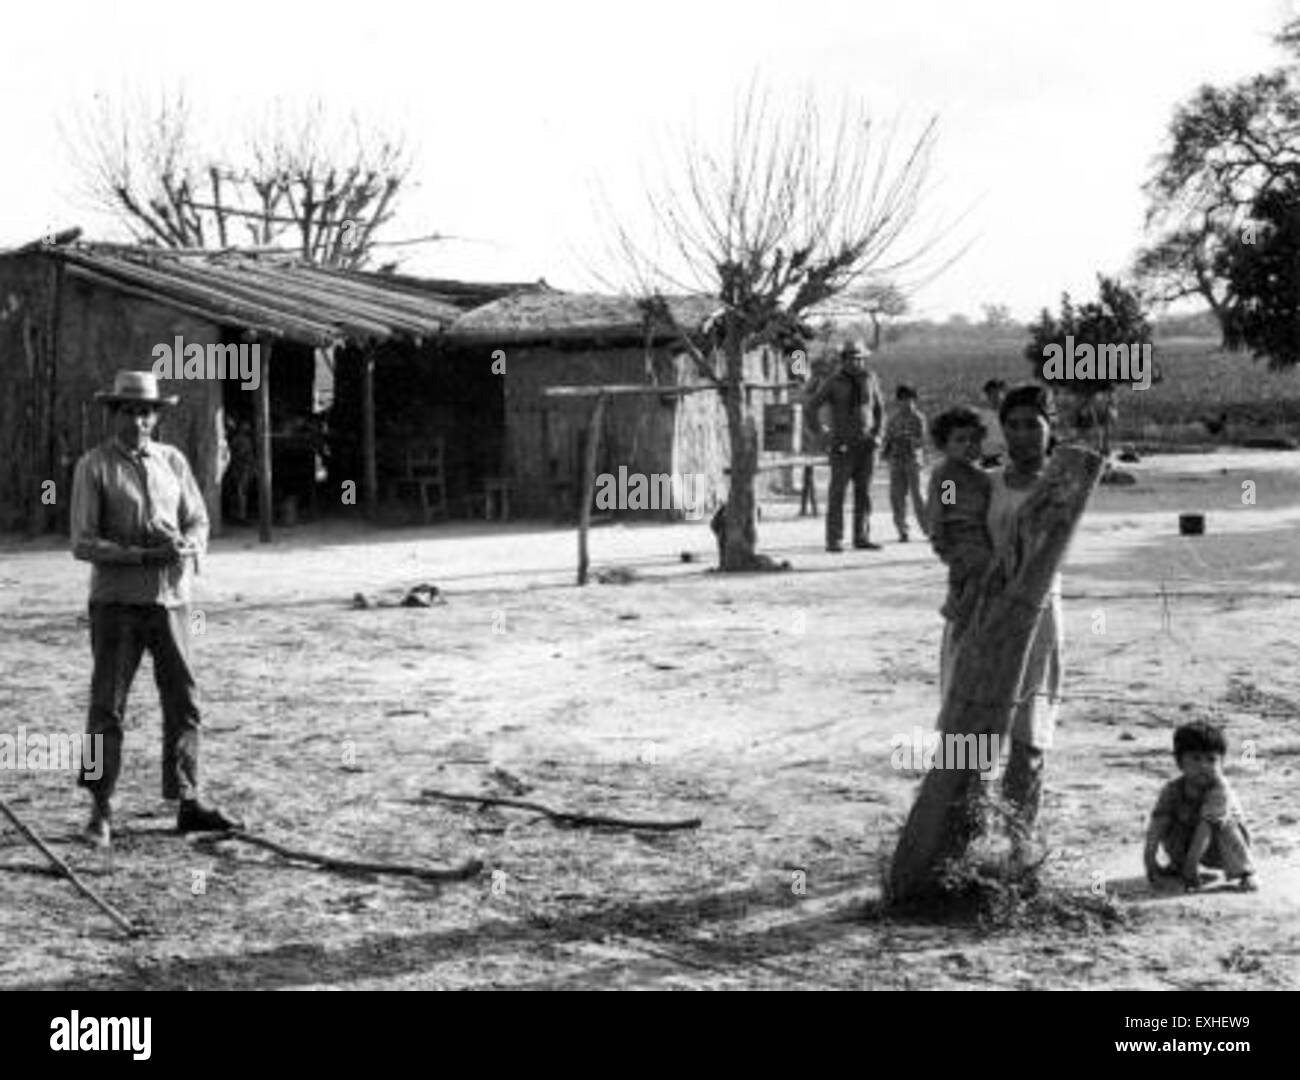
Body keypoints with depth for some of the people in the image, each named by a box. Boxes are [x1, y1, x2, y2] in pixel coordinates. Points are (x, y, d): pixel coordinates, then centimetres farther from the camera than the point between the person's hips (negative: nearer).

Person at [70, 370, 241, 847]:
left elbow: (198, 520, 13)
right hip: (117, 600, -4)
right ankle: (101, 812, 9)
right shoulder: (94, 466, -4)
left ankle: (187, 803, 15)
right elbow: (82, 543, -8)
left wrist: (190, 548, -11)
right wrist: (145, 556, -19)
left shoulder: (172, 460, 9)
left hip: (172, 598, 4)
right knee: (107, 708, 0)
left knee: (184, 703, 6)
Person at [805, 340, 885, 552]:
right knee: (837, 493, -5)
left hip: (866, 445, 4)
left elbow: (879, 407, 16)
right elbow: (811, 408, -3)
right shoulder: (832, 383, -6)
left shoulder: (870, 378, 5)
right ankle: (833, 540, -5)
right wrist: (821, 436, -7)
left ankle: (861, 537, 8)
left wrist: (878, 433, 5)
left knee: (864, 492, 4)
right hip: (843, 446, -4)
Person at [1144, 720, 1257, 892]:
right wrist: (1150, 856, -37)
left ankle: (1245, 873, -17)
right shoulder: (1172, 790, -16)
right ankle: (1177, 865, 8)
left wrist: (1191, 862, -46)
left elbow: (1207, 826, -39)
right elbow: (1158, 821, -24)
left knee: (1224, 824, -33)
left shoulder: (1219, 790, -30)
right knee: (1169, 826, -18)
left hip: (1221, 850, -4)